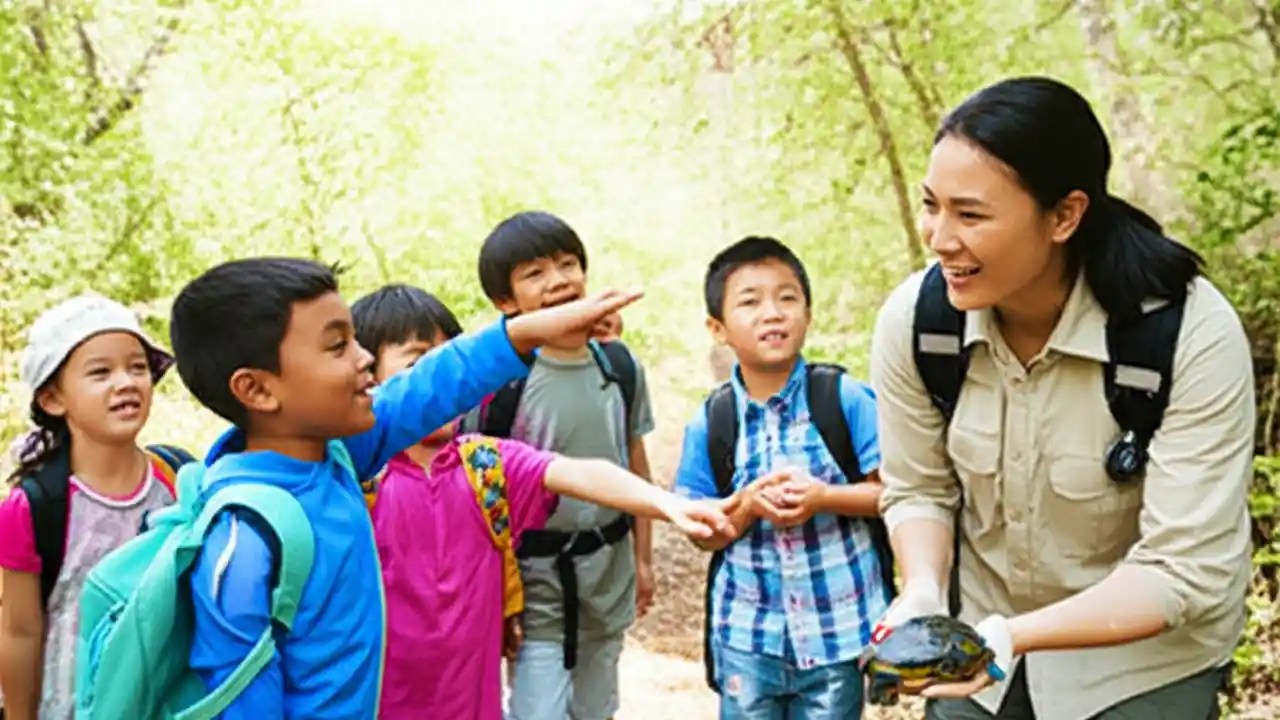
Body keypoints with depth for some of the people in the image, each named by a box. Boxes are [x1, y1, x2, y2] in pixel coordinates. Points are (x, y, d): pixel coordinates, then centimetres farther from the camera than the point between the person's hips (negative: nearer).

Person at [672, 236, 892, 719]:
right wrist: (748, 504, -17)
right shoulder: (709, 423, -4)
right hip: (748, 631, 1)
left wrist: (823, 497, -21)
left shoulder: (845, 399, -9)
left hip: (838, 625, -1)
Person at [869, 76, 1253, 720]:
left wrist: (1015, 636, -36)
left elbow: (1186, 572, -26)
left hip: (1146, 659, -3)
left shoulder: (1193, 335, -28)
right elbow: (917, 491, -4)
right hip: (982, 637, 3)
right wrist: (923, 595, -22)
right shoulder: (913, 319, -17)